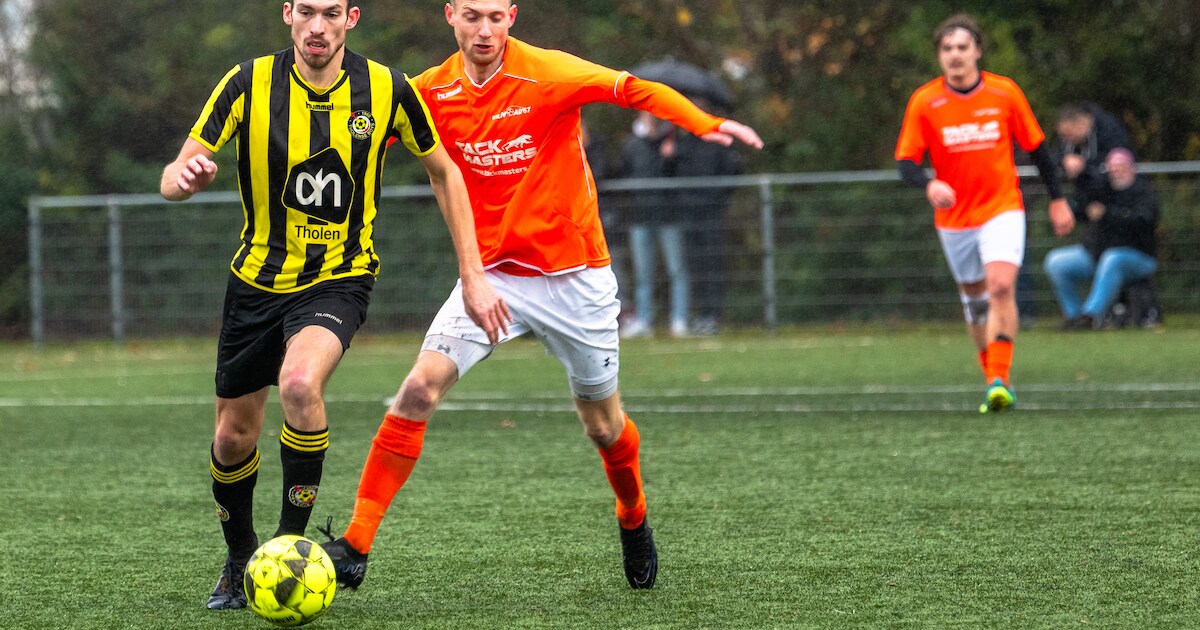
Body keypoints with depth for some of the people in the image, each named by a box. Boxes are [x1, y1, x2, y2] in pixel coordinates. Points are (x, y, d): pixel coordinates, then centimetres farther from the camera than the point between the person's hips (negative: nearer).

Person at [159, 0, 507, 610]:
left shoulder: (386, 90, -10)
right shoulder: (248, 84, -11)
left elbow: (443, 171, 6)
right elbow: (172, 179, -13)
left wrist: (473, 277, 3)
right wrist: (184, 175, -39)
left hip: (340, 279, -2)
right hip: (258, 278, 2)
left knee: (299, 382, -31)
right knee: (233, 439, 8)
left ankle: (292, 540, -13)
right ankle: (239, 559, 36)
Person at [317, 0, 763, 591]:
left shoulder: (548, 73, -14)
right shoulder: (432, 91, -2)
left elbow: (634, 90, -24)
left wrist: (704, 122, -40)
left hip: (574, 276, -2)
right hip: (491, 274, 2)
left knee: (603, 426, 10)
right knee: (420, 389, -17)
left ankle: (633, 521, 42)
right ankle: (356, 546, -14)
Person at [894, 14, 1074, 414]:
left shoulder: (1005, 93, -5)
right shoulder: (924, 102, -6)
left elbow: (1036, 148, 6)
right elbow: (906, 162, -8)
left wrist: (1057, 200, 10)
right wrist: (930, 185, -29)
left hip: (1002, 210, -2)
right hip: (954, 219, 2)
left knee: (1001, 287, -22)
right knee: (975, 300, 11)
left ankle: (1000, 381, -24)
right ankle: (994, 379, 27)